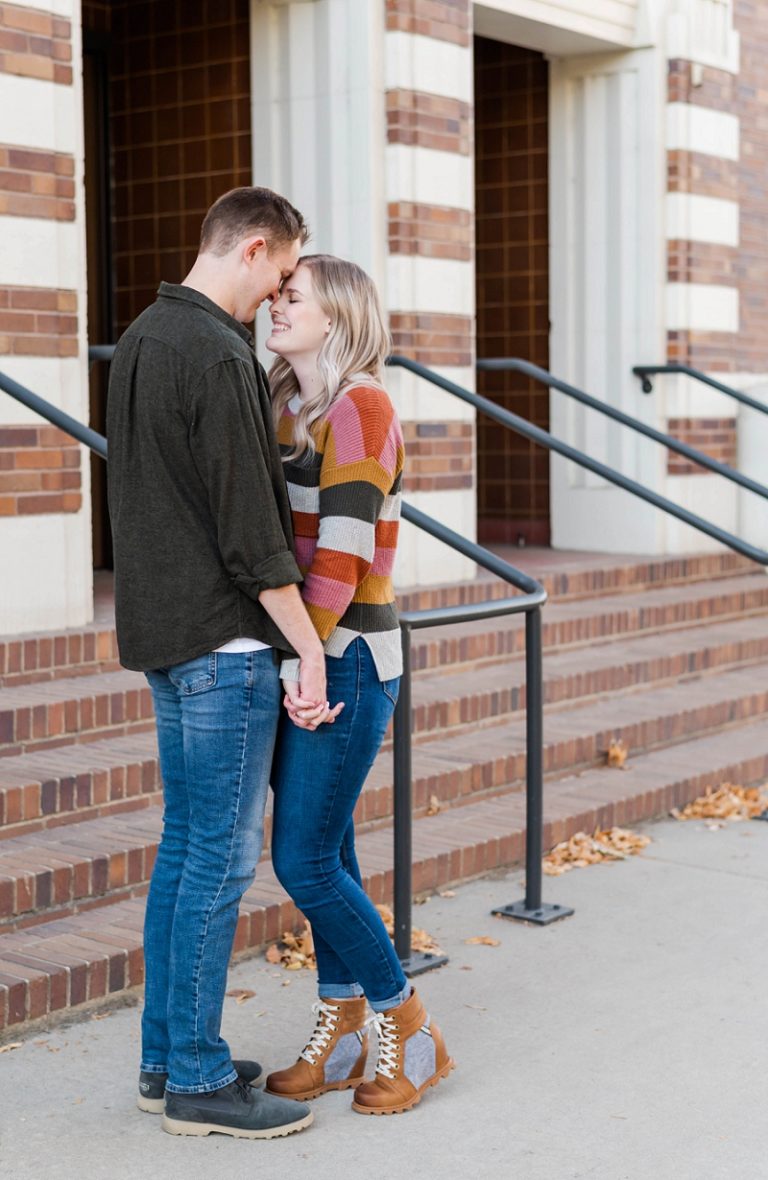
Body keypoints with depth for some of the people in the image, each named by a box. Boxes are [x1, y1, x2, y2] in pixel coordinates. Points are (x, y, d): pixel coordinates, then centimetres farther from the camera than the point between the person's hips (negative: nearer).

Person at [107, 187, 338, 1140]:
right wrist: (308, 644, -13)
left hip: (163, 632, 10)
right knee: (221, 856, -2)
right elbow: (250, 529, -19)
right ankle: (199, 1079, 6)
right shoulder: (217, 357, -17)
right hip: (224, 641, -10)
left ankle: (165, 1056, 23)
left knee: (183, 846, 15)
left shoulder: (139, 340, 13)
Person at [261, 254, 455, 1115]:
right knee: (323, 854, 12)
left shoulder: (359, 406, -14)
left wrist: (302, 664, -23)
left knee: (305, 863, -6)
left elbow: (342, 547, -22)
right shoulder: (290, 411, 13)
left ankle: (409, 1035, 11)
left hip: (346, 661, -8)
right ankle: (338, 1040, 24)